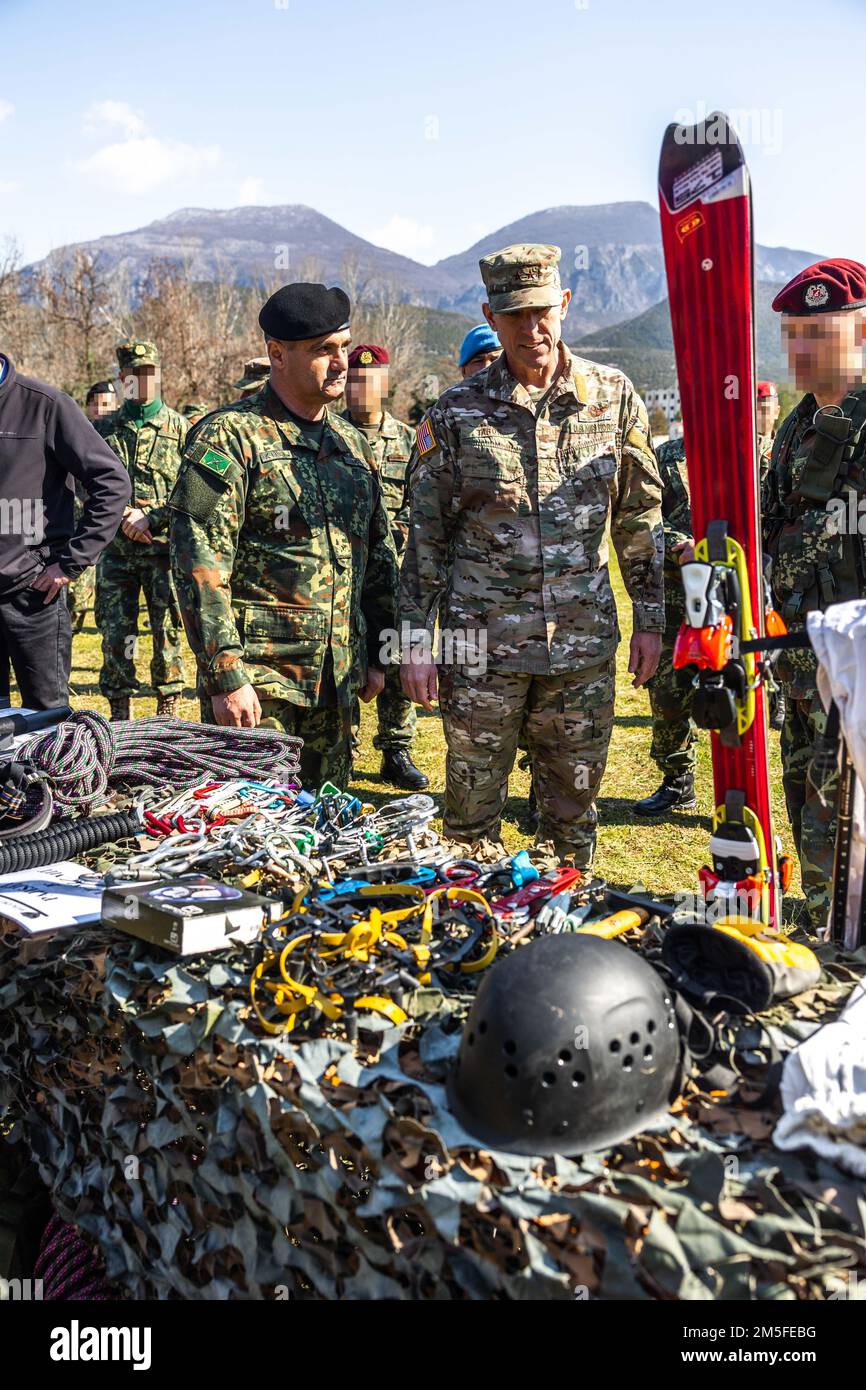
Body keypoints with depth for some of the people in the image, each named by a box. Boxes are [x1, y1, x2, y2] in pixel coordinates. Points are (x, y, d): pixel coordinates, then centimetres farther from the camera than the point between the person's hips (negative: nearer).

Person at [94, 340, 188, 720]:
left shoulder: (179, 428, 3)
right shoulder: (104, 429, 10)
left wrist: (150, 518, -12)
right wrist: (123, 516, -8)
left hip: (164, 547, -2)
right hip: (115, 549, 2)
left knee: (168, 632, 2)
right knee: (115, 633, 4)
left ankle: (168, 710, 13)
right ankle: (119, 714, 14)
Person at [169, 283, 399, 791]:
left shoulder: (352, 441, 13)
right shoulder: (230, 436, -8)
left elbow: (379, 555, 19)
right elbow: (199, 565, -14)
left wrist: (378, 654, 16)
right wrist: (224, 675, -18)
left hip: (338, 678, 7)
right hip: (255, 677, -6)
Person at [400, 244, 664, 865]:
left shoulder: (614, 398, 4)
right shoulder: (457, 413, 0)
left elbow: (641, 517, 9)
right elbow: (426, 535, 2)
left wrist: (651, 619, 7)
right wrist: (417, 641, -1)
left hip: (583, 641, 1)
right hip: (482, 644, -1)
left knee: (574, 812, 12)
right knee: (471, 808, 7)